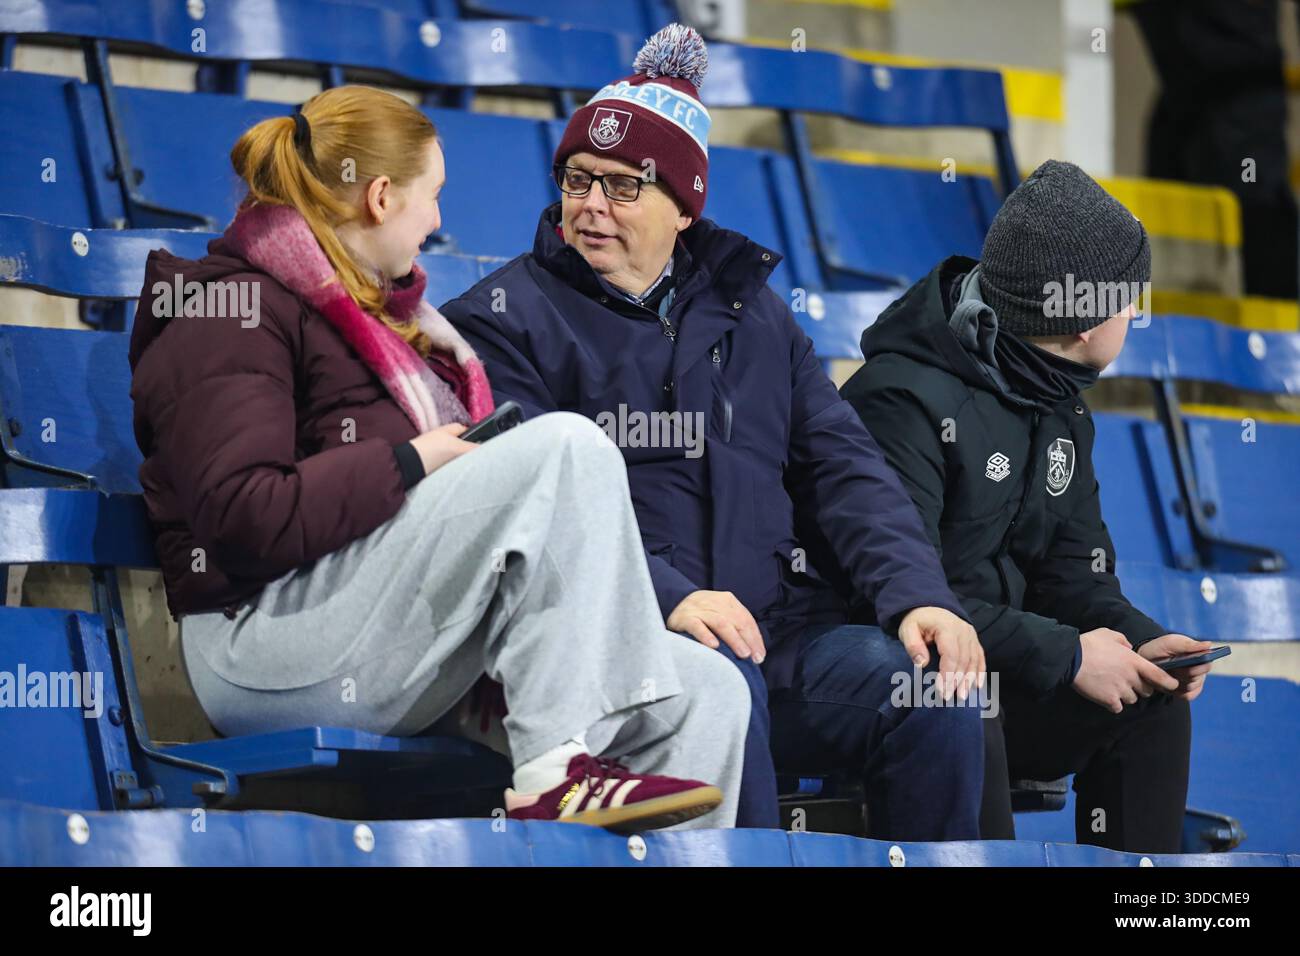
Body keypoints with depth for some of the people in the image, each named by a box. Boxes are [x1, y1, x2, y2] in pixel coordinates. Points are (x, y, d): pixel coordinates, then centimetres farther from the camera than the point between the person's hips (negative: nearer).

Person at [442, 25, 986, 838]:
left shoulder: (749, 309, 22)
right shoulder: (509, 319, 7)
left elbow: (844, 467, 14)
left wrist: (917, 593, -6)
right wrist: (667, 595, -24)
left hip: (776, 626, 5)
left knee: (938, 694, -21)